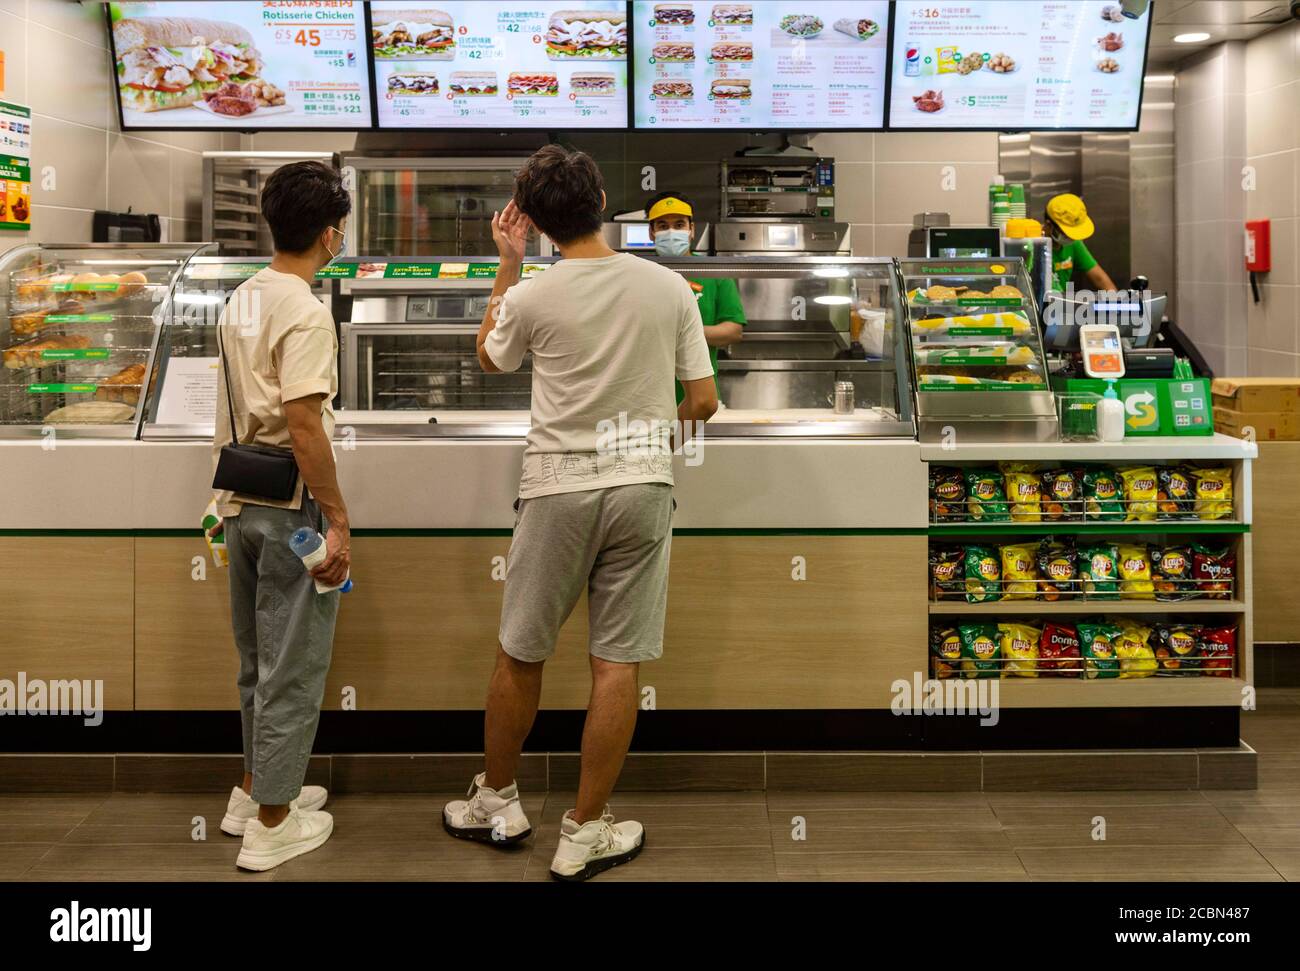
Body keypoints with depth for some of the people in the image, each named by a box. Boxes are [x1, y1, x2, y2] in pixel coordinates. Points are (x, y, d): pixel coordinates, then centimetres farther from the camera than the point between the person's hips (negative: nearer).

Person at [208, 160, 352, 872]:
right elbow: (303, 425, -23)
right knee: (294, 666, 2)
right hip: (291, 509, -9)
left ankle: (255, 789, 33)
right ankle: (272, 824, 10)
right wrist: (337, 519, -18)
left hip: (242, 502, 9)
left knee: (259, 659, 20)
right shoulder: (305, 312, -18)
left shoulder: (241, 300, 9)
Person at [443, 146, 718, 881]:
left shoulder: (531, 297, -7)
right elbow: (704, 401, 1)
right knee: (617, 665, 4)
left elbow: (490, 358, 15)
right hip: (643, 487, 1)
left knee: (521, 654, 15)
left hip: (559, 489, -1)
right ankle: (586, 833, 11)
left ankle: (498, 802, 30)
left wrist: (508, 264, 18)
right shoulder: (668, 286, -3)